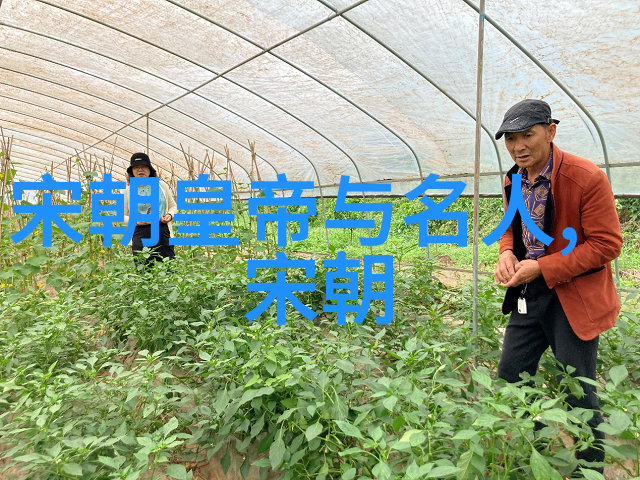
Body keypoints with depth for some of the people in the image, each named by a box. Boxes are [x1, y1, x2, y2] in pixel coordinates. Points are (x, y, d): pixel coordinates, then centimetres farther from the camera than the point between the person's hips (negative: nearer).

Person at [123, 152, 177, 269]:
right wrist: (135, 221, -10)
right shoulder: (128, 191, 5)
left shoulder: (161, 185, 9)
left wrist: (170, 215, -3)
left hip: (163, 232, 1)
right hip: (140, 235, -1)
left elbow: (173, 206, 19)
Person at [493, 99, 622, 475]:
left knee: (578, 394, 5)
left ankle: (592, 470, 31)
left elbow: (607, 244, -17)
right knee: (510, 377, 14)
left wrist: (542, 268, -22)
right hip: (528, 293, 7)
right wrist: (507, 253, -5)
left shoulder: (587, 178, -18)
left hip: (572, 298, -7)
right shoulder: (514, 180, 4)